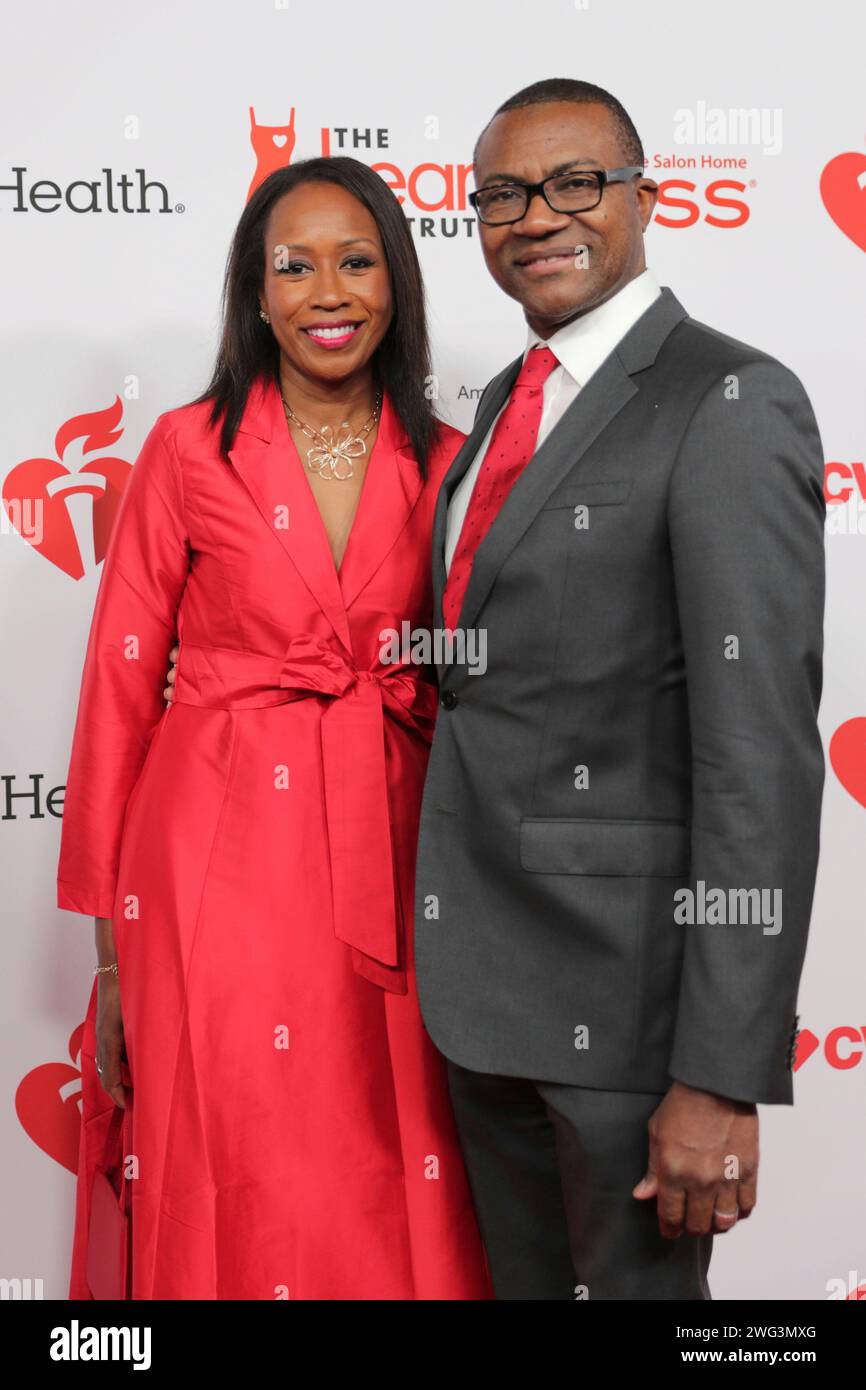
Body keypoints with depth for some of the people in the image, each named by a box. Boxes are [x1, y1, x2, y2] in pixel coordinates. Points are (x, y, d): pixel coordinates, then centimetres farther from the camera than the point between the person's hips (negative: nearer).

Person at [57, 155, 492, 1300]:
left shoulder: (444, 465, 6)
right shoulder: (189, 449, -1)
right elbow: (121, 683, 0)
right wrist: (113, 941, -2)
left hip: (390, 868, 2)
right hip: (218, 868, -2)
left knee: (395, 1212, 9)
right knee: (239, 1207, 6)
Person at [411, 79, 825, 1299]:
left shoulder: (731, 403, -15)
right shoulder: (510, 400, 12)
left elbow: (761, 750, -20)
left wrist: (723, 1074, -21)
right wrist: (451, 934, 15)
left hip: (626, 982, -7)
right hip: (484, 970, 8)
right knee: (524, 1278, 22)